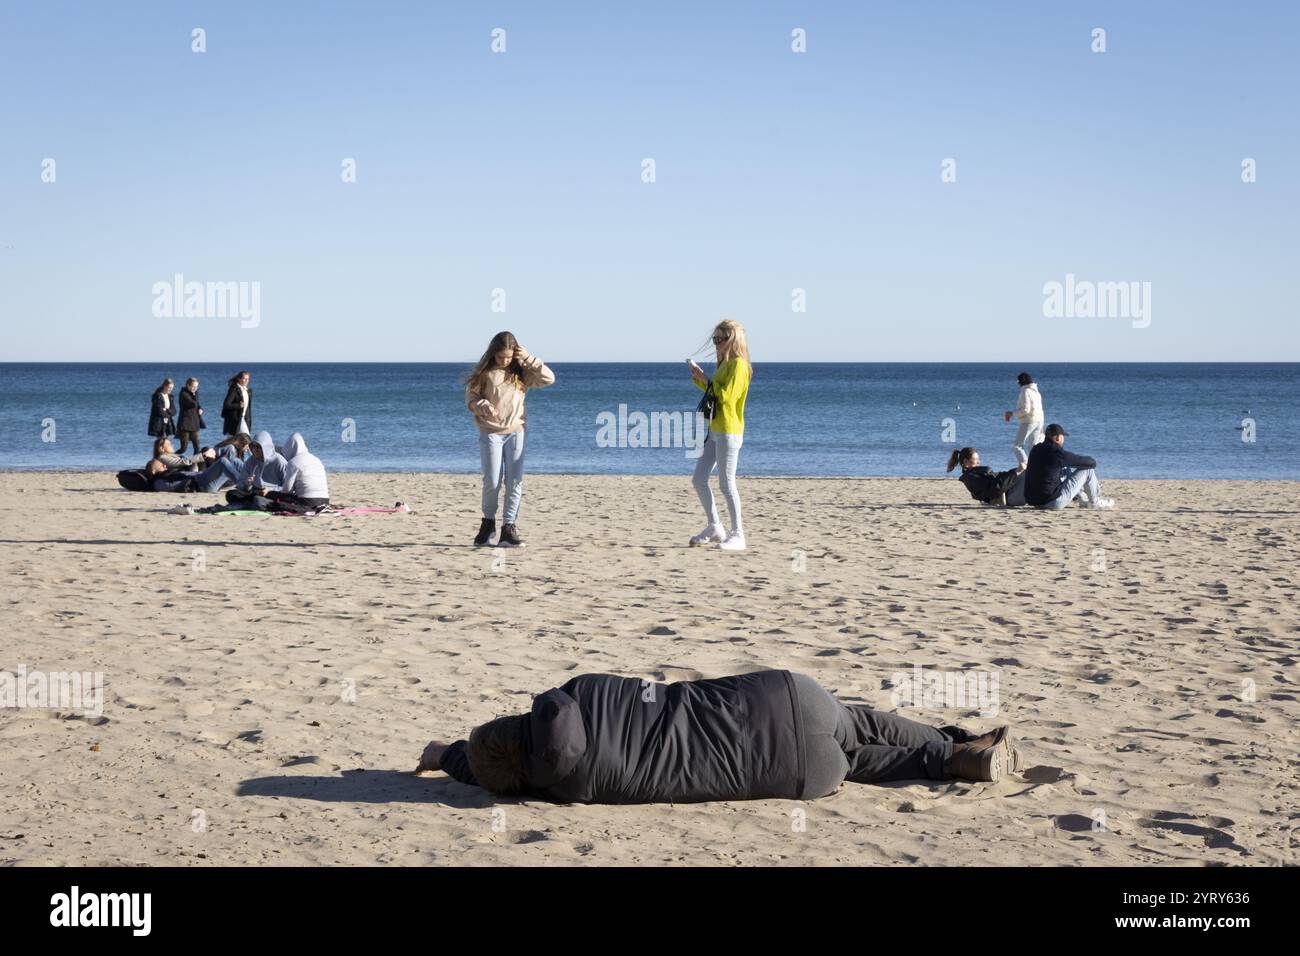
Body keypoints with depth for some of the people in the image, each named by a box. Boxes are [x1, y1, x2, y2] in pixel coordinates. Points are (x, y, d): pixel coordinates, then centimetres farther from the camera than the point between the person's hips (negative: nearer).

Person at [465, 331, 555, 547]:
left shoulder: (521, 372, 3)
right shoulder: (484, 372, -1)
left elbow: (549, 379, -2)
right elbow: (471, 395, 1)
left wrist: (528, 359, -9)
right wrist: (483, 406, -19)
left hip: (516, 432, 2)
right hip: (490, 433, -2)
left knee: (515, 481, -2)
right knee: (492, 482, -4)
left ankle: (509, 528, 3)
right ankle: (488, 521, 18)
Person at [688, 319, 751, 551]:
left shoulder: (738, 364, -11)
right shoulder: (724, 364, 16)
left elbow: (726, 395, -20)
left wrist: (705, 379, -10)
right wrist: (699, 379, 11)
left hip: (729, 432, -10)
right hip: (715, 430, 10)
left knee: (727, 484, -7)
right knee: (698, 479, 10)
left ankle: (738, 536, -1)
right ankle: (714, 528, 20)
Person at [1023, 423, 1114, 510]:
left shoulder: (1035, 449, 6)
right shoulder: (1057, 453, -17)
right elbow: (1091, 462, -6)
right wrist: (1093, 462, 17)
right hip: (1053, 503, -8)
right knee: (1087, 469, 2)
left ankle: (1083, 498, 41)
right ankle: (1094, 501, 23)